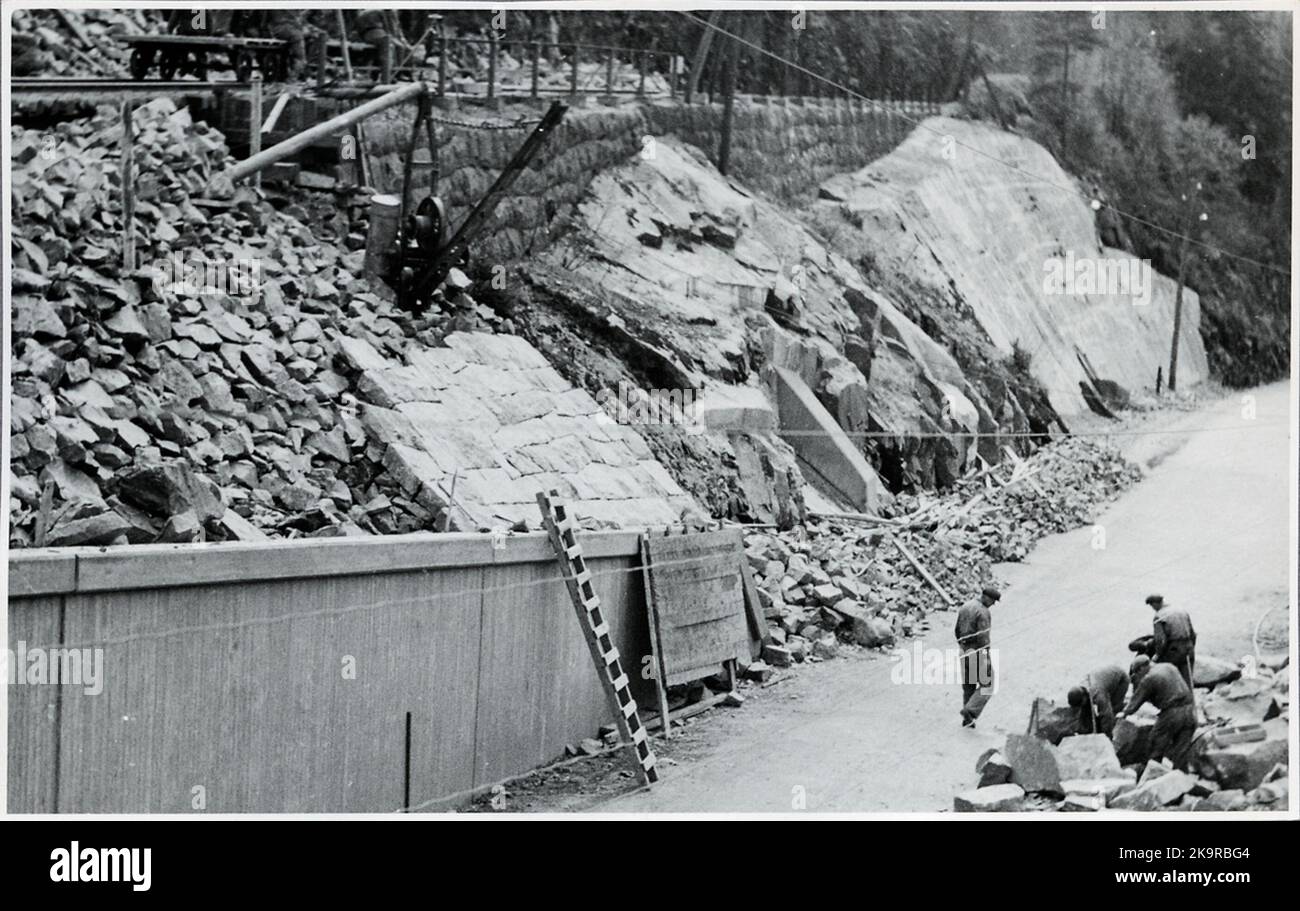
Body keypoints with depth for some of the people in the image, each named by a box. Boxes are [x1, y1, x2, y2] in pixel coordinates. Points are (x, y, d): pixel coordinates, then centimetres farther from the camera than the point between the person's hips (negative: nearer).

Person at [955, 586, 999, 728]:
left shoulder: (965, 607, 8)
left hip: (965, 651, 8)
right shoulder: (983, 612, -18)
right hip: (978, 651, -8)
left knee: (968, 686, 15)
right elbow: (983, 637, -22)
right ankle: (970, 711, -10)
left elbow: (958, 630, 15)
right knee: (987, 684, 4)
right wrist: (986, 657, -19)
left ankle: (967, 719, 17)